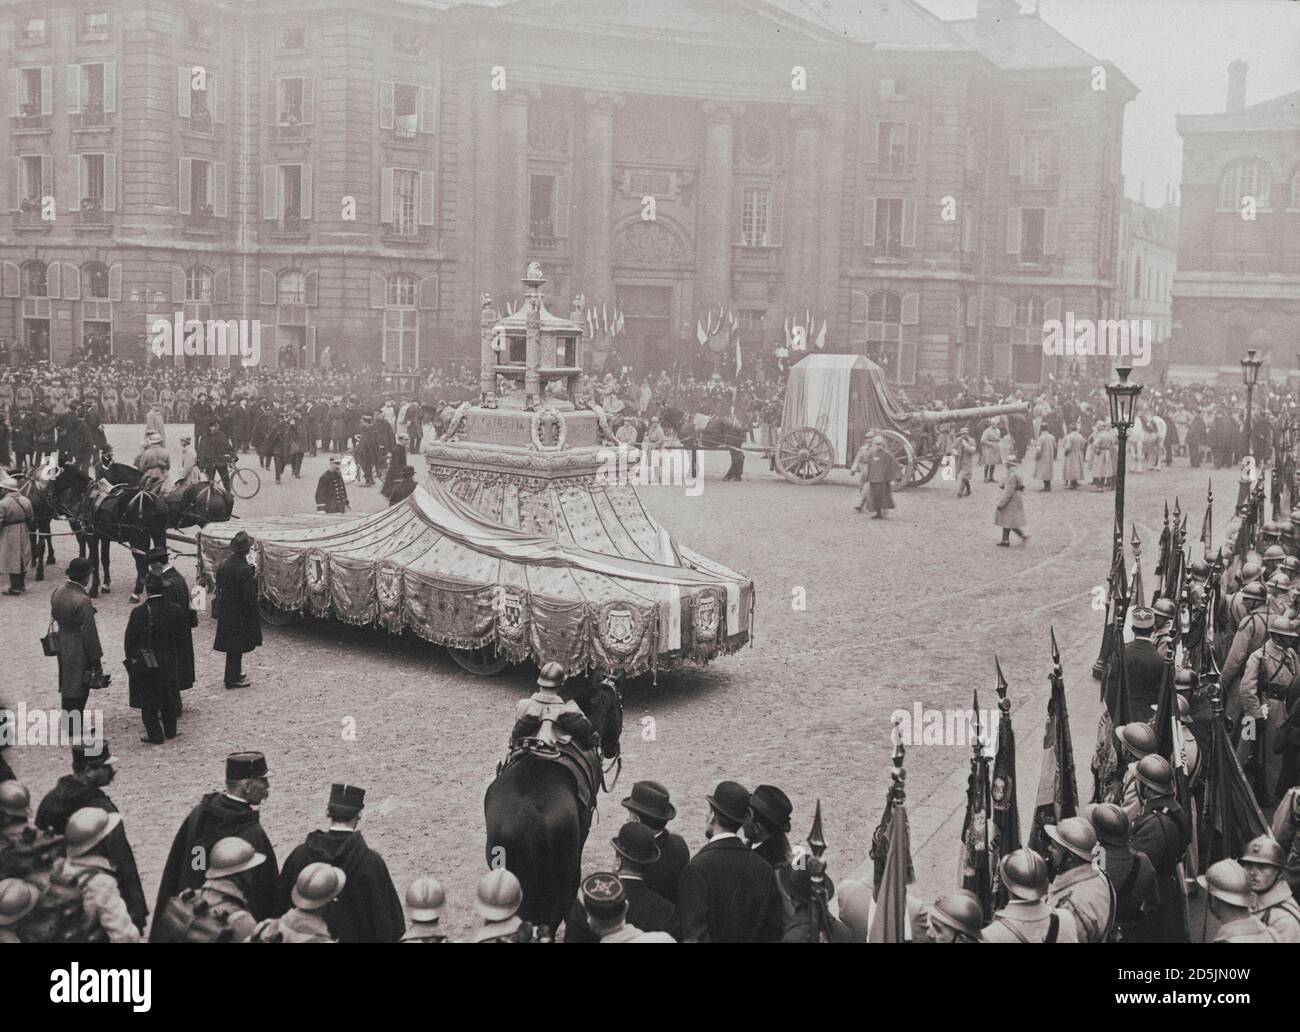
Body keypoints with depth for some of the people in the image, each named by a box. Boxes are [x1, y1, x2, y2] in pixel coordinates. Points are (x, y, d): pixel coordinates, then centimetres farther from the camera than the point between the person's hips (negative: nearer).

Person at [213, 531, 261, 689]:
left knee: (233, 647, 19)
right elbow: (250, 597, -22)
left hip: (225, 612, 7)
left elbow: (219, 589, 10)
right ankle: (233, 679, 12)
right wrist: (254, 579, -9)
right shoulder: (245, 570, -23)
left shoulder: (222, 567, -1)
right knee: (236, 647, 5)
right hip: (240, 615, -7)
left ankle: (234, 674, 32)